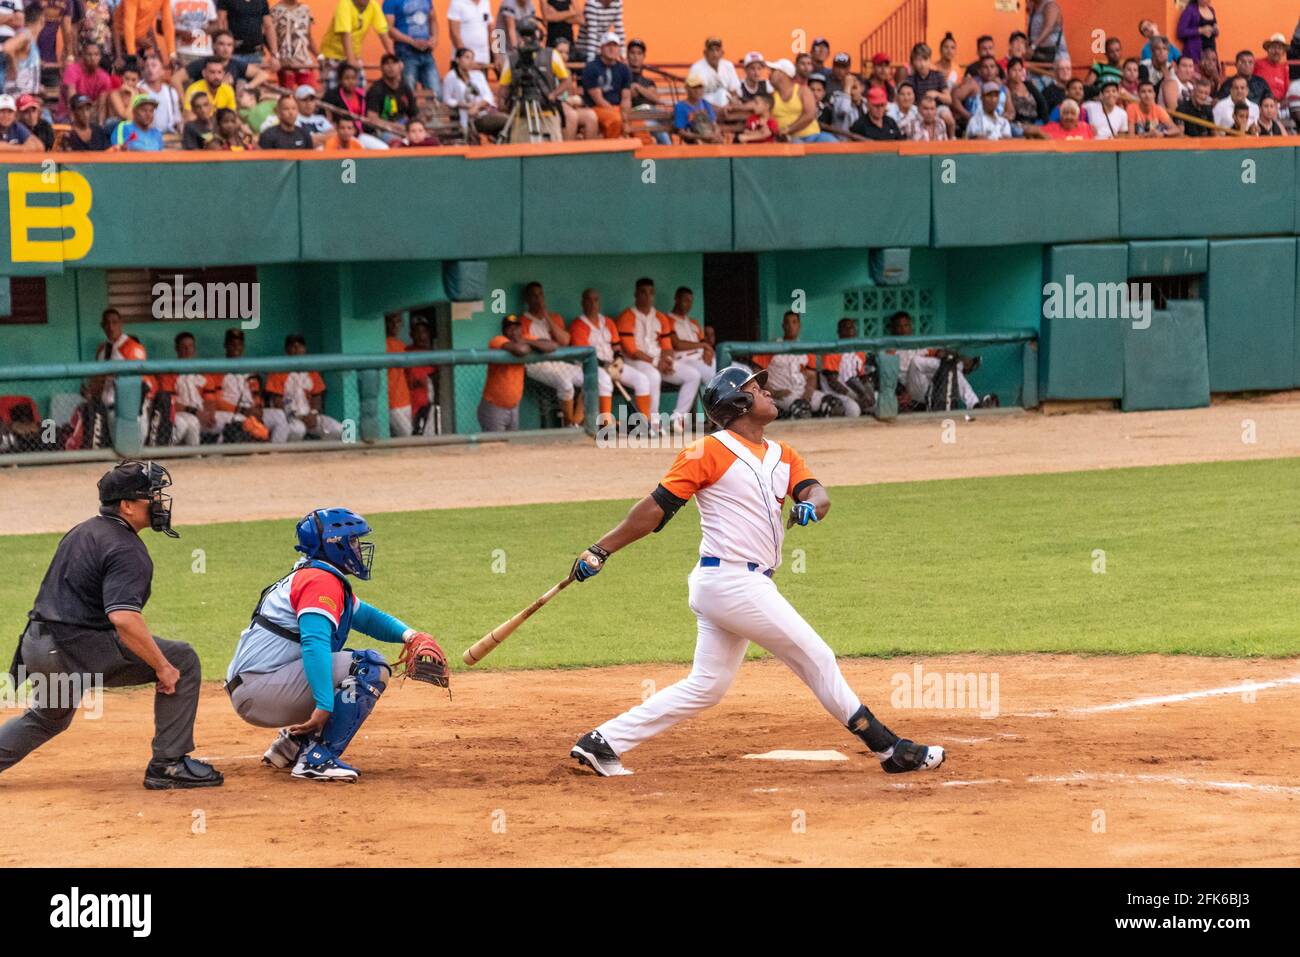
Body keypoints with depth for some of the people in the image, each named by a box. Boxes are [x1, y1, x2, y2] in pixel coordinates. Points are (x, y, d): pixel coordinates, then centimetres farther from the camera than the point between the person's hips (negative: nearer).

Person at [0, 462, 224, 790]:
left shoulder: (81, 532, 16)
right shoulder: (127, 550, -14)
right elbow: (123, 617, -29)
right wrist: (162, 667, -22)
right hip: (80, 649, -9)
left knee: (47, 718, 35)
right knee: (183, 661, -2)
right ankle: (169, 763, -2)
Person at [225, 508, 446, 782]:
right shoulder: (321, 580, -11)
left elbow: (367, 617, 27)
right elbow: (314, 643, -26)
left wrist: (409, 635, 6)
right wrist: (324, 706, -35)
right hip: (260, 688, -10)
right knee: (372, 667, -16)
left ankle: (292, 743, 16)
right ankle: (317, 759, -20)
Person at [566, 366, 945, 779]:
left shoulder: (783, 455, 16)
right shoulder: (709, 453, -8)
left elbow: (816, 493, 3)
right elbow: (656, 507, -10)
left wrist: (811, 505, -22)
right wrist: (600, 551, -14)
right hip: (733, 584, -9)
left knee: (705, 686, 10)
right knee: (817, 659, -3)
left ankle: (603, 743, 11)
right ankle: (889, 748, 5)